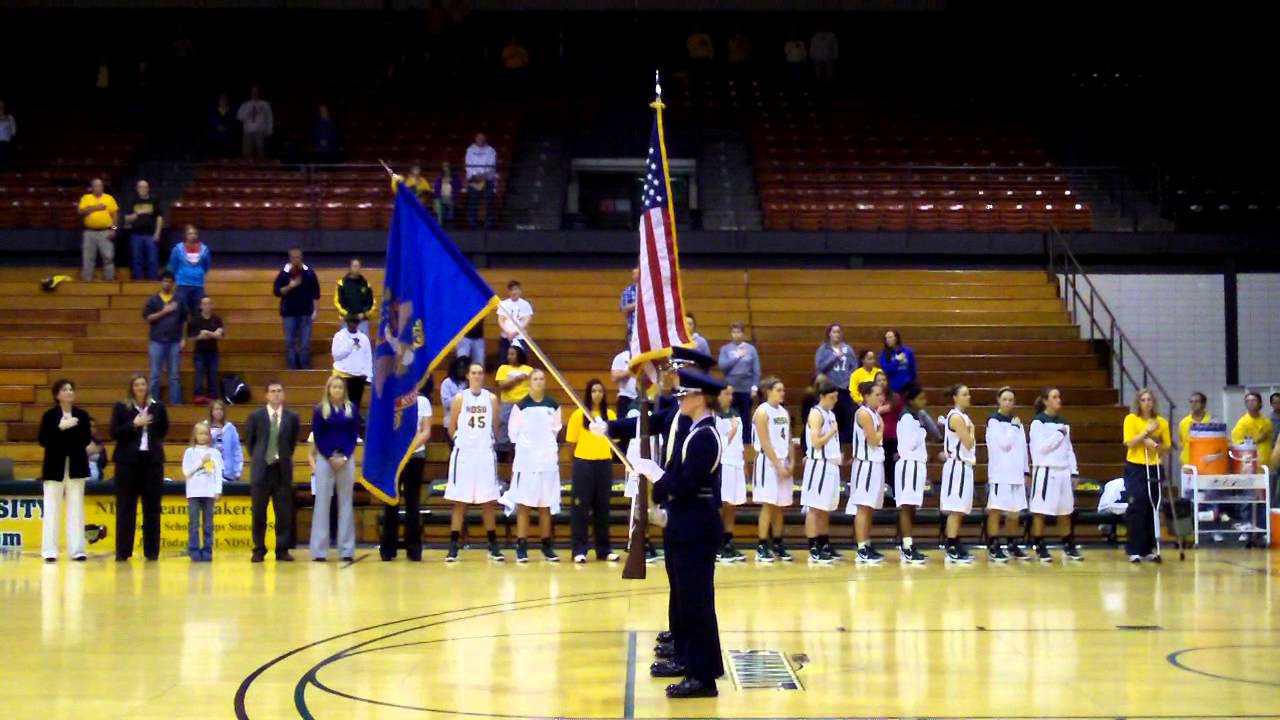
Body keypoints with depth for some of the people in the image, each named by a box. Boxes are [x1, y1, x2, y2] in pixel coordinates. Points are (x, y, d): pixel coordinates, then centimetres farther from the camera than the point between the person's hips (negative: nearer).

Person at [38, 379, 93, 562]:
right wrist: (60, 428, -19)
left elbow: (87, 440, 3)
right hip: (55, 467, -2)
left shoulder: (81, 415, 5)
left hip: (76, 466, 2)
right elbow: (43, 440, -9)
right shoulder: (49, 415, -2)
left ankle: (77, 549, 5)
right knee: (52, 508, -2)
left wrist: (75, 428, -13)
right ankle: (49, 550, 1)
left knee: (76, 508, 3)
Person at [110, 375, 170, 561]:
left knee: (152, 506, 4)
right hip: (127, 460, -2)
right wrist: (134, 425, -16)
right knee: (125, 507, 0)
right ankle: (123, 551, 4)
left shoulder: (157, 407, 5)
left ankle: (151, 551, 9)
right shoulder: (121, 407, 0)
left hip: (152, 460, 2)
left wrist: (153, 442, 4)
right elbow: (114, 433, -6)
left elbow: (163, 430, 16)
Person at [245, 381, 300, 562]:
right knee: (258, 512, 3)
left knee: (284, 513, 1)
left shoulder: (292, 417, 3)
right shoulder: (255, 416, 1)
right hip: (261, 469, -1)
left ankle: (282, 550, 7)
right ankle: (259, 550, 10)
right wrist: (257, 458, 12)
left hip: (283, 469, 1)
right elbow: (249, 440, 12)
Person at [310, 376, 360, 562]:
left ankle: (347, 549, 6)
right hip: (325, 459, -2)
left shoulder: (352, 409, 5)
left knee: (345, 503, 4)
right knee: (322, 502, -2)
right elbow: (318, 437, -1)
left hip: (346, 459, 2)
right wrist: (331, 457, -11)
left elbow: (354, 435, 4)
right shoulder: (319, 410, 1)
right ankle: (319, 550, 0)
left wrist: (344, 457, -9)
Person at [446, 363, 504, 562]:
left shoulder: (491, 399, 4)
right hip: (463, 455, -1)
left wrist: (485, 441, 9)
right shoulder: (459, 398, -1)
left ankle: (493, 547, 10)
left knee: (488, 502, 5)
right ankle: (453, 547, 3)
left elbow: (495, 428, 12)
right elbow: (451, 429, 6)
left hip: (485, 454, 1)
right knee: (459, 502, 0)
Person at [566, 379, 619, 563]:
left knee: (603, 506, 8)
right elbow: (572, 441, 0)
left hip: (604, 463, 3)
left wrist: (605, 453, 4)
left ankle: (604, 549, 14)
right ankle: (579, 550, 0)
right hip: (583, 463, -3)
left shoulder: (610, 415, 6)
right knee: (581, 506, -2)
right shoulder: (578, 415, -2)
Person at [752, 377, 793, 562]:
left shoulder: (784, 412, 13)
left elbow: (788, 440, 15)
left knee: (779, 506, 9)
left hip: (783, 463, 7)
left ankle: (777, 545, 15)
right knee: (768, 504, -8)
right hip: (768, 462, -7)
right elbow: (765, 443, -14)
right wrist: (778, 465, -16)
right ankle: (761, 547, -5)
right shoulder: (762, 412, -9)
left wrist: (790, 463, 3)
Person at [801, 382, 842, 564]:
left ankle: (825, 547, 17)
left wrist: (839, 456, 14)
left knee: (826, 509, 12)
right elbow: (816, 442, -20)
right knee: (815, 508, -7)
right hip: (819, 465, -9)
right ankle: (813, 550, -6)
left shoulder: (831, 414, 16)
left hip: (831, 465, 9)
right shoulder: (816, 414, -12)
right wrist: (832, 431, -16)